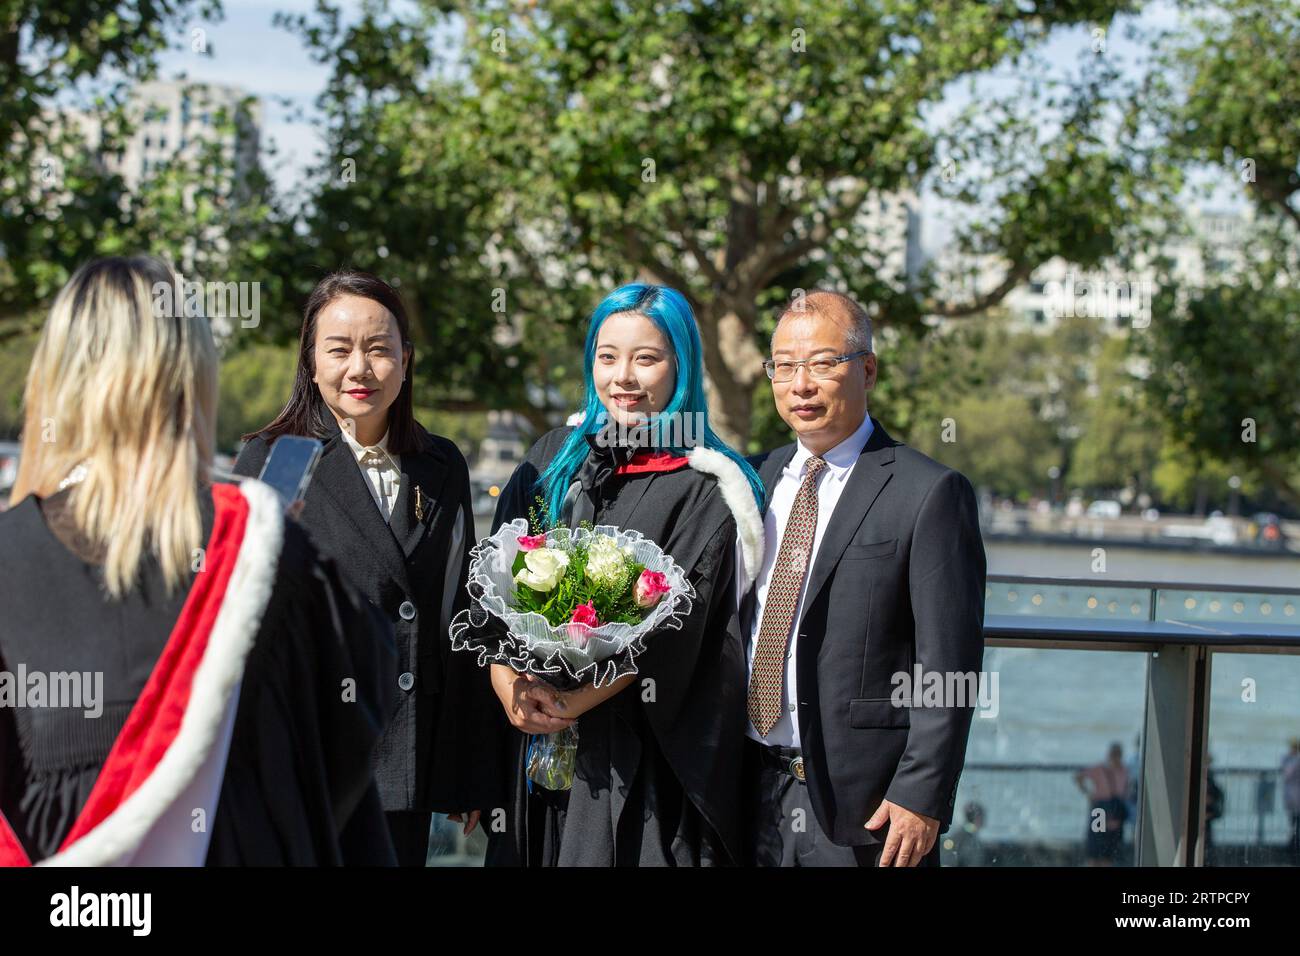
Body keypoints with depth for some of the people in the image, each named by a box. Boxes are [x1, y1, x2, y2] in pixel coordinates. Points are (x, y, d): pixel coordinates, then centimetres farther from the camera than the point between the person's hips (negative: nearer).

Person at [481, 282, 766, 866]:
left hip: (642, 760, -4)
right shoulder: (555, 458, 9)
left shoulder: (704, 492, -5)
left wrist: (572, 703, -18)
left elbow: (669, 632, -13)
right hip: (533, 746, 4)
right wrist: (510, 686, -12)